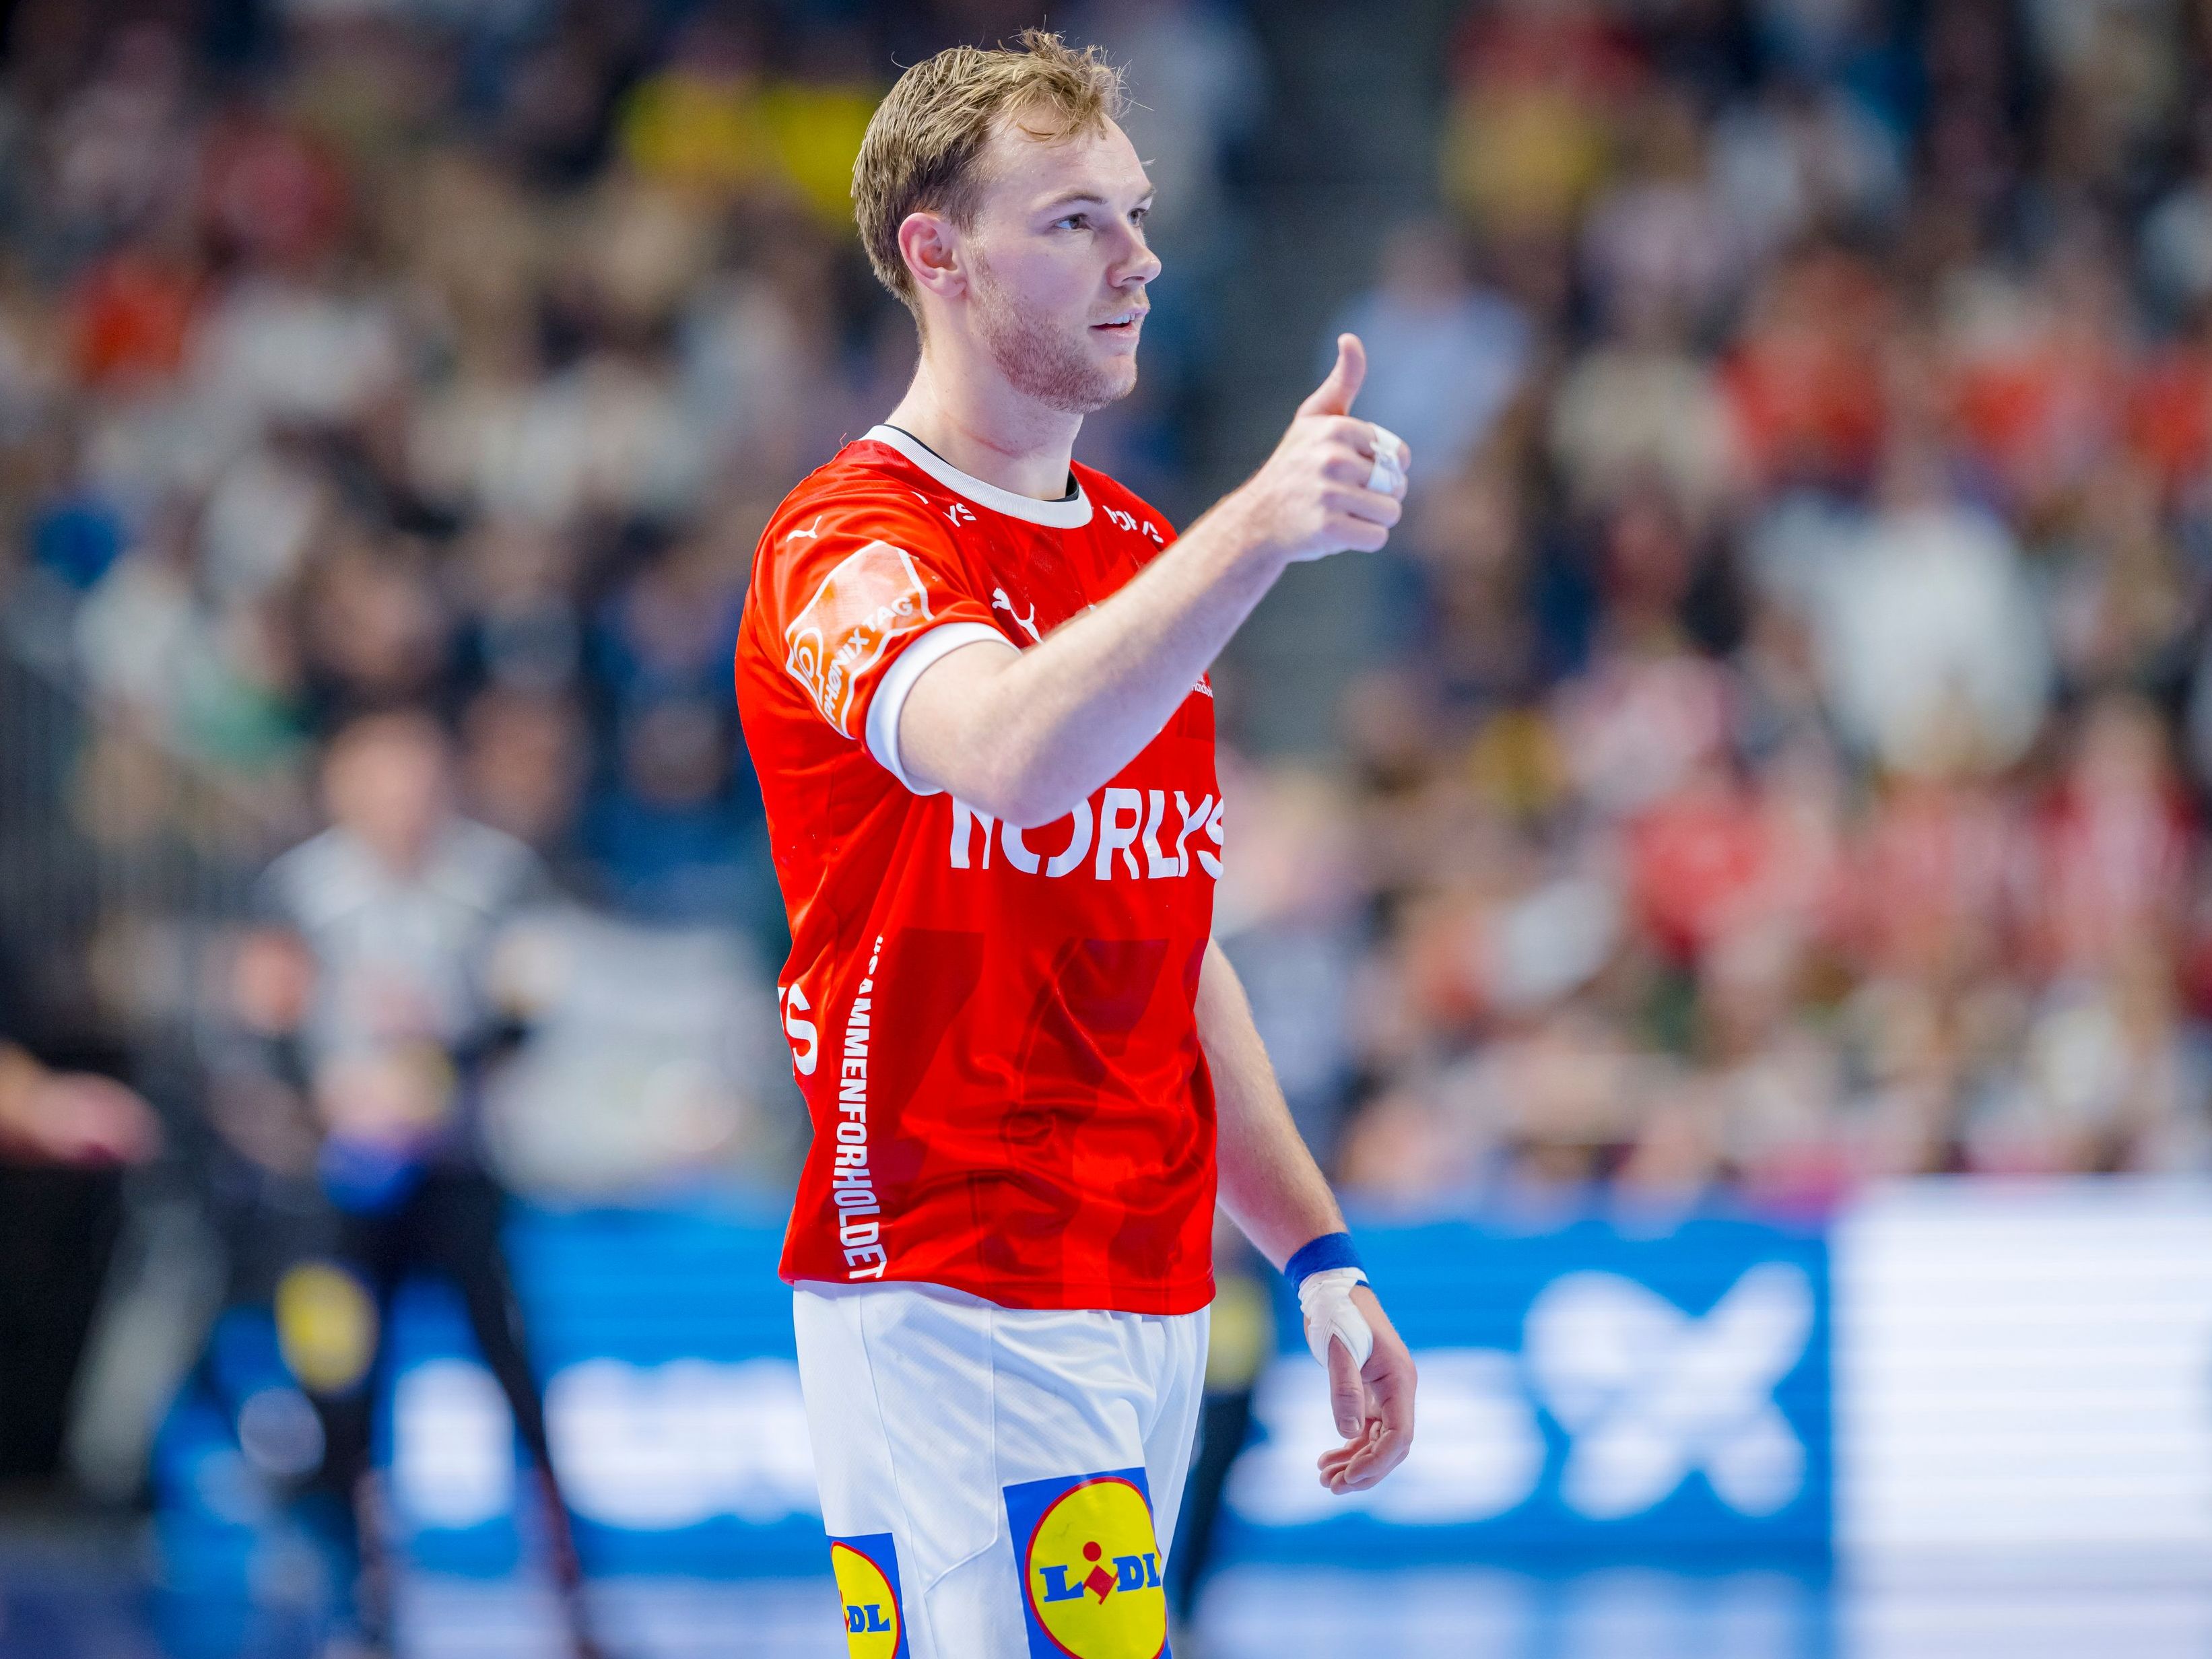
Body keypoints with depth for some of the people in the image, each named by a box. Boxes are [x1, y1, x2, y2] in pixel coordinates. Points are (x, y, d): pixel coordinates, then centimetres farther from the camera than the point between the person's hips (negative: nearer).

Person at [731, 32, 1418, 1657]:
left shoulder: (1146, 554, 18)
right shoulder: (847, 544, -9)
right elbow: (1004, 754, -32)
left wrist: (1318, 1254, 15)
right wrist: (1257, 529, -43)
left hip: (1153, 1306, 8)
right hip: (955, 1312, -8)